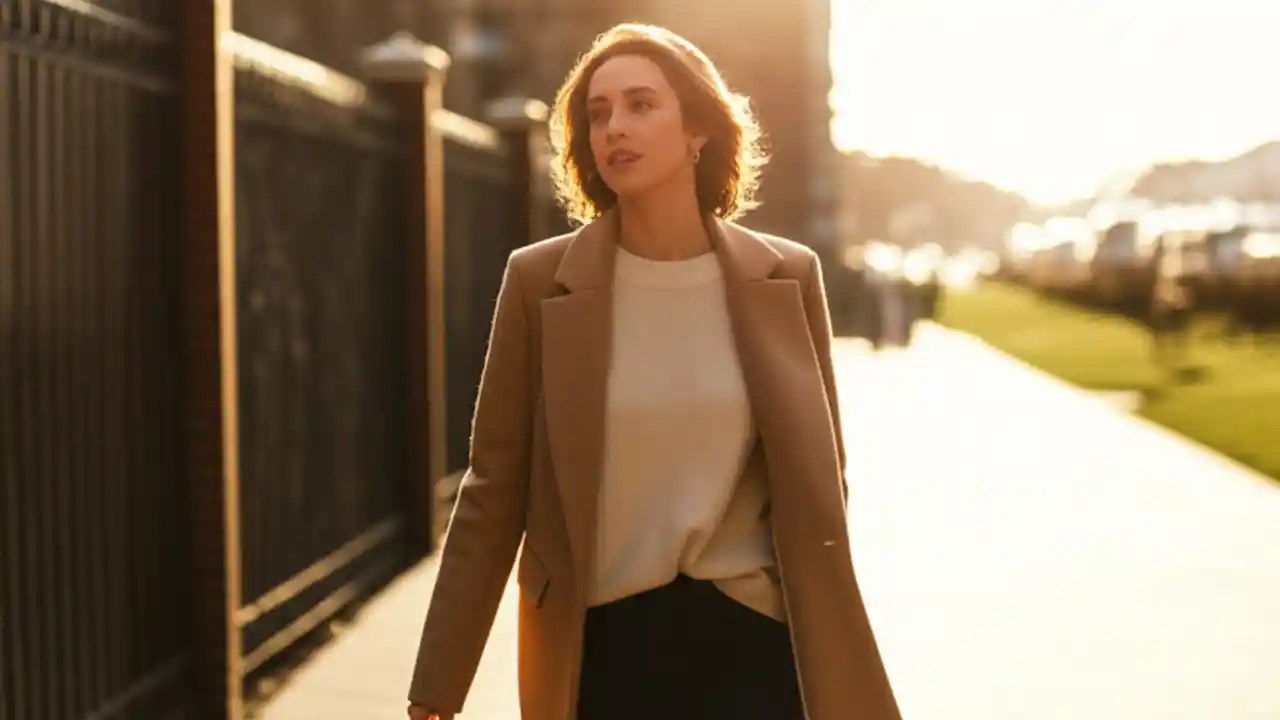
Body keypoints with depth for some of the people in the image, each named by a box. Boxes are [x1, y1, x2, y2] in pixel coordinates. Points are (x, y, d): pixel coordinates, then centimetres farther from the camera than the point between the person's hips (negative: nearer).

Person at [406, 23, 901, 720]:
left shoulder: (787, 277, 0)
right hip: (600, 649, 0)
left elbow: (818, 491, 5)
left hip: (748, 641, 1)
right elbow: (494, 491, -2)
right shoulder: (540, 281, -4)